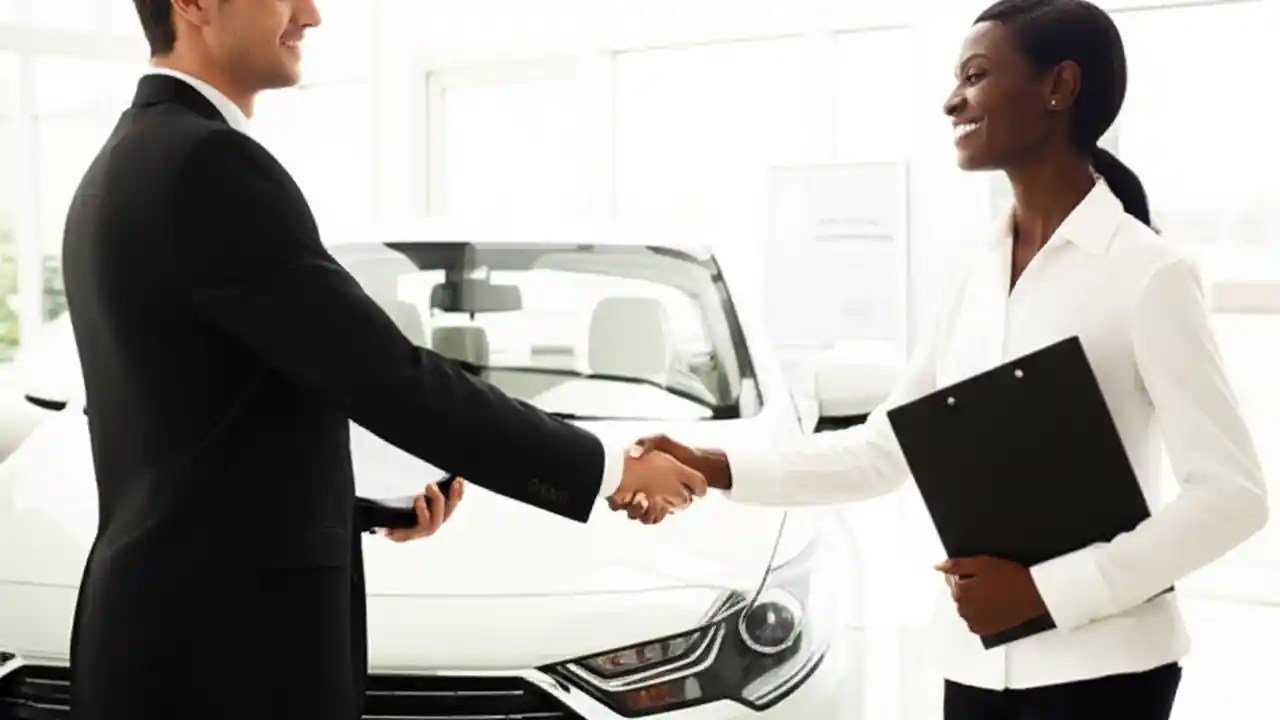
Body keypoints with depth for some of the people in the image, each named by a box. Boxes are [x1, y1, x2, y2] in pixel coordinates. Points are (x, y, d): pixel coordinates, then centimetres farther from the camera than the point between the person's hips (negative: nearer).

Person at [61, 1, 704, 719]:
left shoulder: (126, 167, 14)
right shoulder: (211, 167, -18)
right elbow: (395, 382, -20)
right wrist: (607, 468, -11)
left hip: (172, 630, 10)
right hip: (226, 649, -10)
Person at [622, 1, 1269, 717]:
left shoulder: (1146, 272, -11)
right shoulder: (974, 279, 8)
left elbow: (1233, 494, -14)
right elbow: (886, 448, 10)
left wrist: (1049, 590, -20)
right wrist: (717, 468, 0)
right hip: (978, 661, 6)